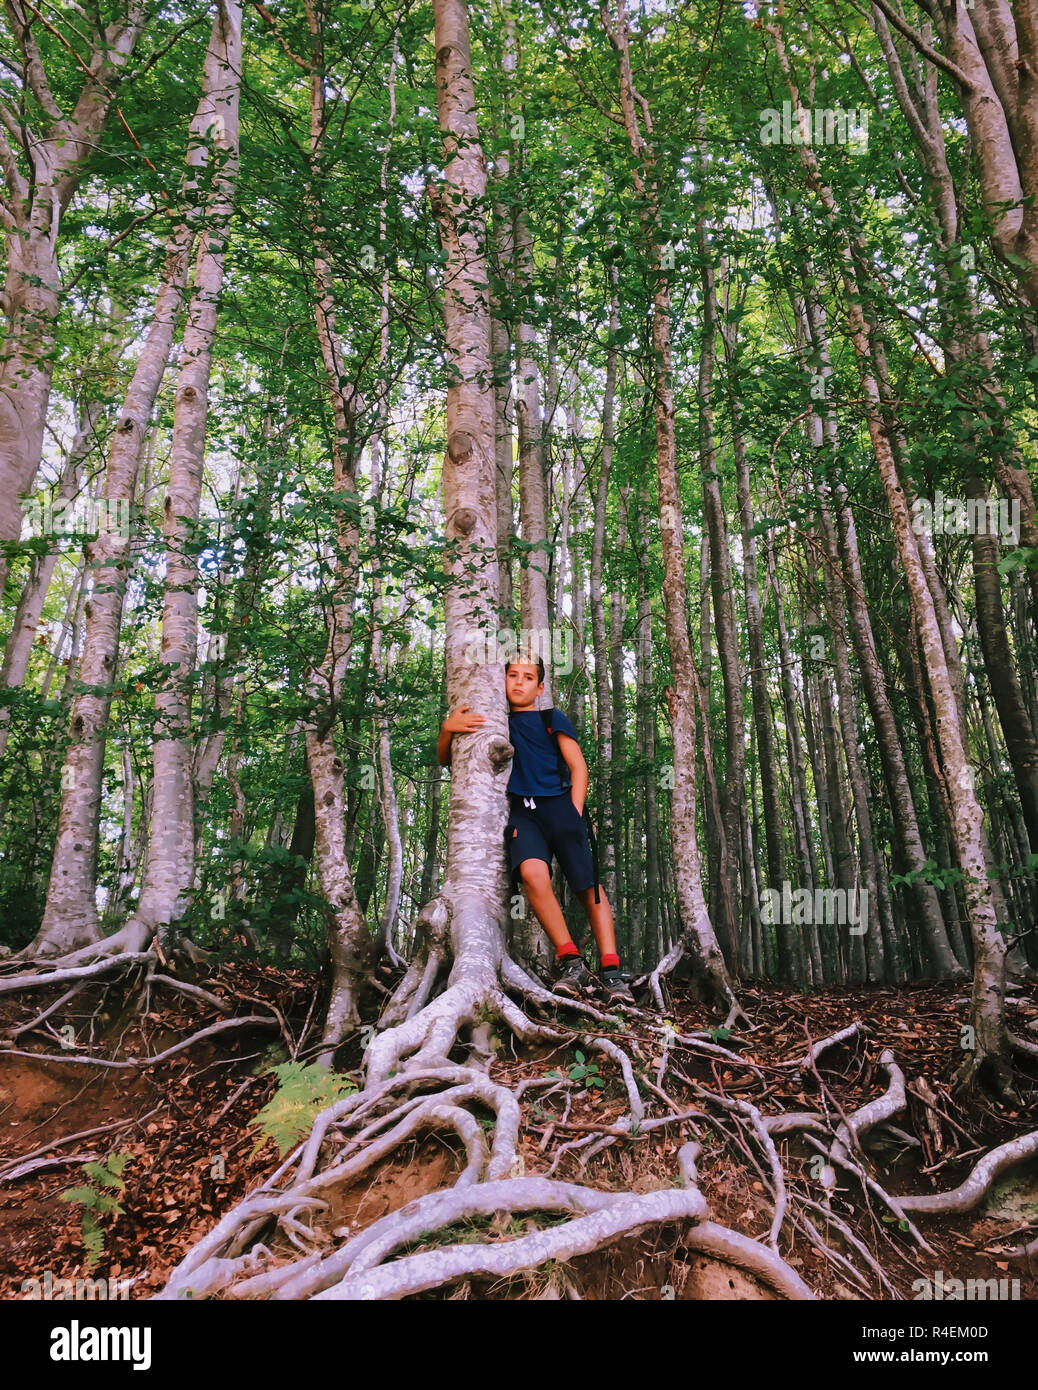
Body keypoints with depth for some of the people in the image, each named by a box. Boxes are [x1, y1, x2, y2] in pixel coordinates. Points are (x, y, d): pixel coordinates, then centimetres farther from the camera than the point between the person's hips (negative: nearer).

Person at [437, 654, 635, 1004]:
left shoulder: (552, 720, 14)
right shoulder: (492, 723, 20)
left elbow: (578, 767, 9)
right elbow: (445, 760, 18)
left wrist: (574, 816, -4)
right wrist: (447, 728, -3)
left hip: (558, 804, 0)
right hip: (521, 811, 0)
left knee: (588, 887, -10)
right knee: (532, 872, -28)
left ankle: (611, 971, -3)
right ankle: (570, 962, -18)